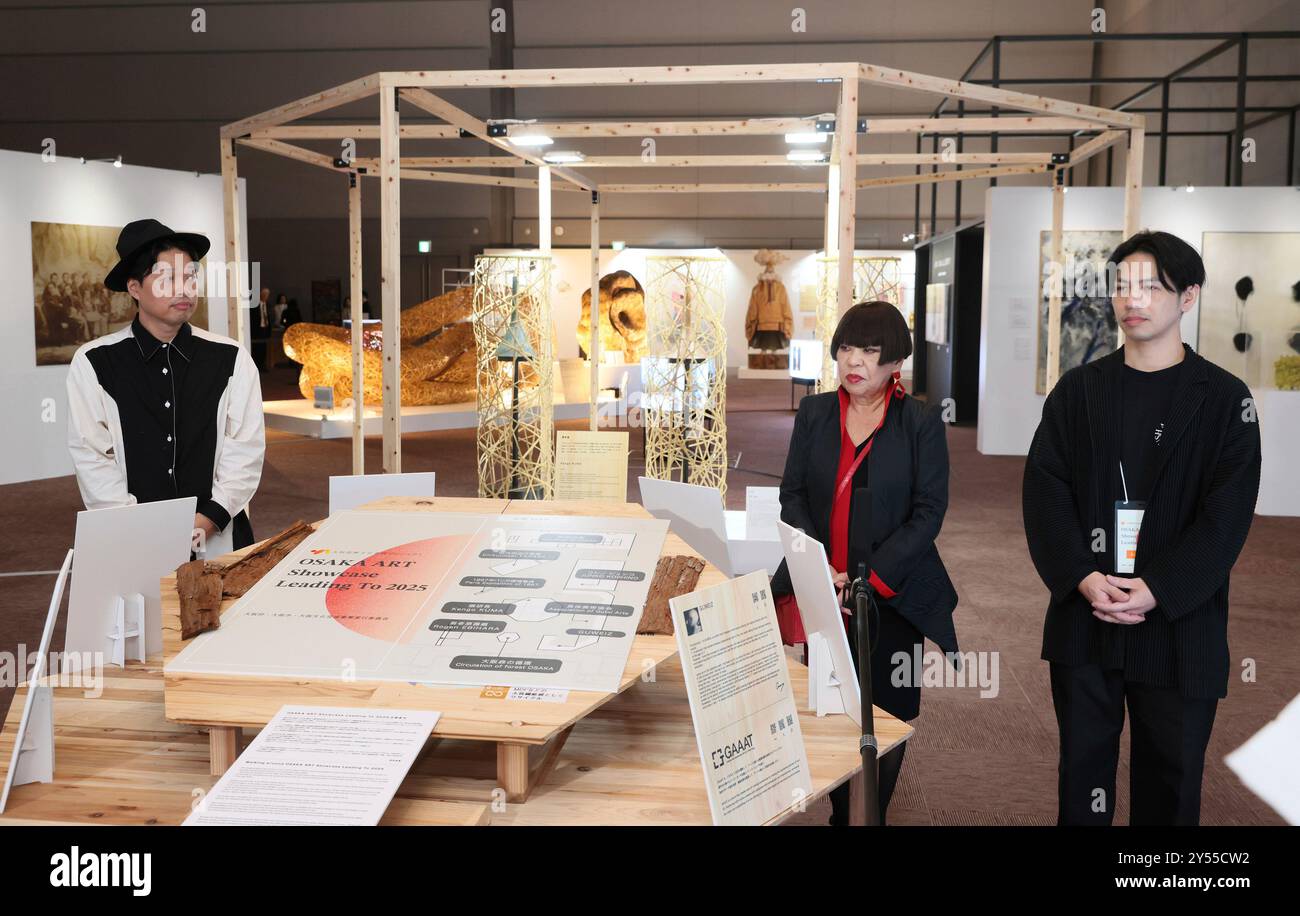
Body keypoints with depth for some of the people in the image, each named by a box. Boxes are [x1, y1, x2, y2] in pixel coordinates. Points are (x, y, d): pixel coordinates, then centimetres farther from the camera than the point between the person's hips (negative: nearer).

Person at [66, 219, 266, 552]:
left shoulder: (231, 359, 6)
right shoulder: (92, 365, 4)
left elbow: (246, 450, 2)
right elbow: (91, 458, 0)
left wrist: (210, 519, -11)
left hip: (219, 534, 1)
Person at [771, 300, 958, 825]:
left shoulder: (922, 422, -3)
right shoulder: (814, 413, 6)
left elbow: (929, 511, -6)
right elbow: (792, 494, 4)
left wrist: (872, 580, -15)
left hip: (892, 595, -2)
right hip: (824, 593, 2)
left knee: (887, 717, 4)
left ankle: (874, 815, 23)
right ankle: (839, 815, 24)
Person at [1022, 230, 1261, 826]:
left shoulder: (1224, 398, 0)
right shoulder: (1078, 389, 7)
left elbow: (1227, 513, -6)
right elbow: (1045, 490, 0)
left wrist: (1155, 591, -16)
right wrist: (1083, 579, -14)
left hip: (1179, 624, -1)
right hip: (1083, 617, 2)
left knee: (1170, 779, 8)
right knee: (1083, 768, 9)